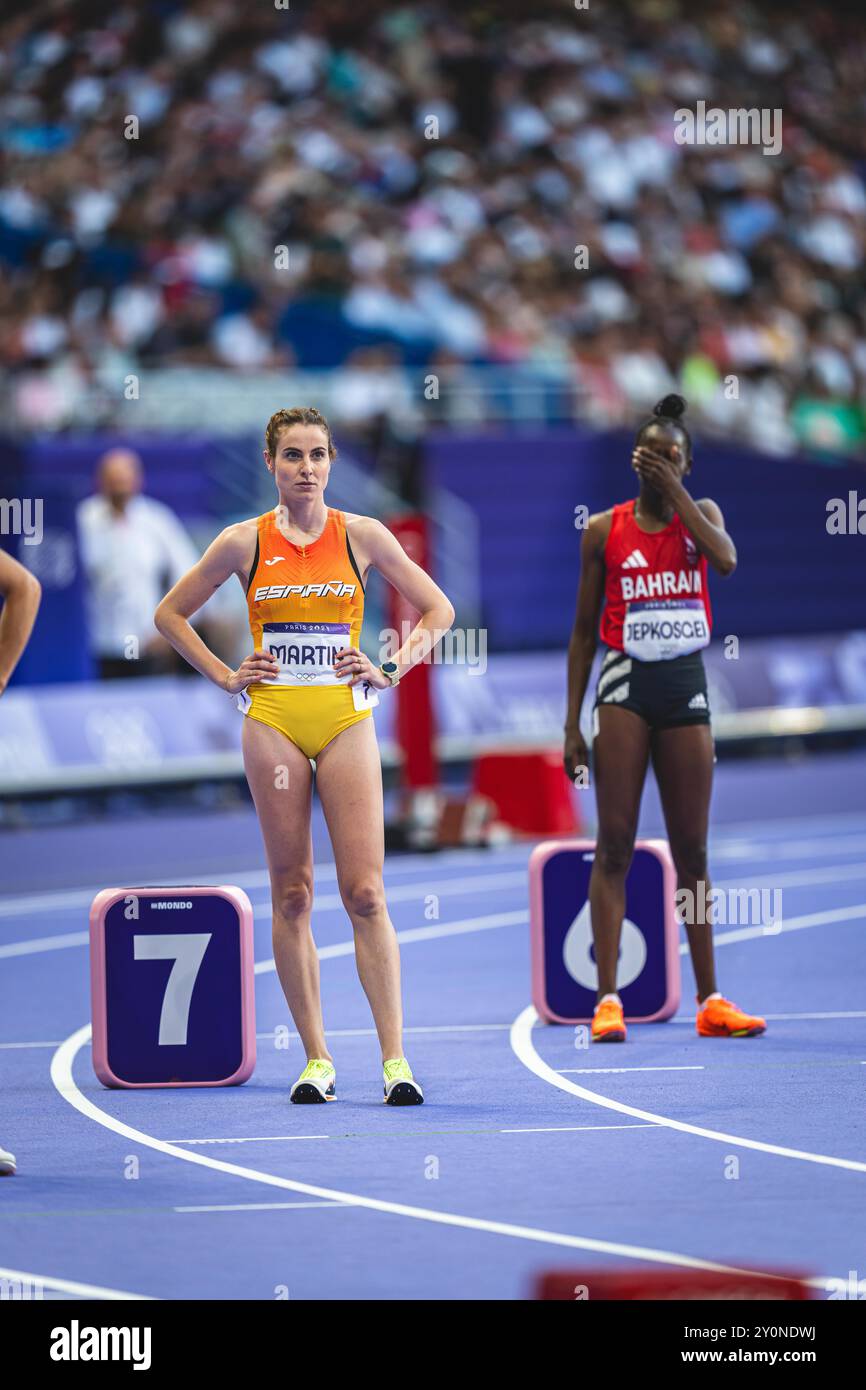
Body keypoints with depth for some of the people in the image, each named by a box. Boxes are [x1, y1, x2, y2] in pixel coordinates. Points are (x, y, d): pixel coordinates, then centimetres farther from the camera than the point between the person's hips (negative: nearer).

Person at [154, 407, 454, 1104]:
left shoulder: (362, 536, 3)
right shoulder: (245, 542, 3)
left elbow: (438, 608, 12)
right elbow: (171, 613, 13)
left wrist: (392, 671, 1)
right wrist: (226, 676, 4)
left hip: (346, 720, -1)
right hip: (273, 723, 1)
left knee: (365, 893, -8)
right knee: (292, 894, 1)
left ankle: (395, 1059, -10)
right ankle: (316, 1059, 6)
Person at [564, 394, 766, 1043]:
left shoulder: (702, 514, 7)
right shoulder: (605, 529, 3)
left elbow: (725, 559, -17)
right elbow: (584, 629, 5)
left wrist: (675, 491, -14)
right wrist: (572, 723, 0)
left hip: (686, 686, 2)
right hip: (625, 684, -2)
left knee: (692, 850, 6)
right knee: (615, 845, -5)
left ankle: (710, 1001, 9)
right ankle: (608, 1000, -6)